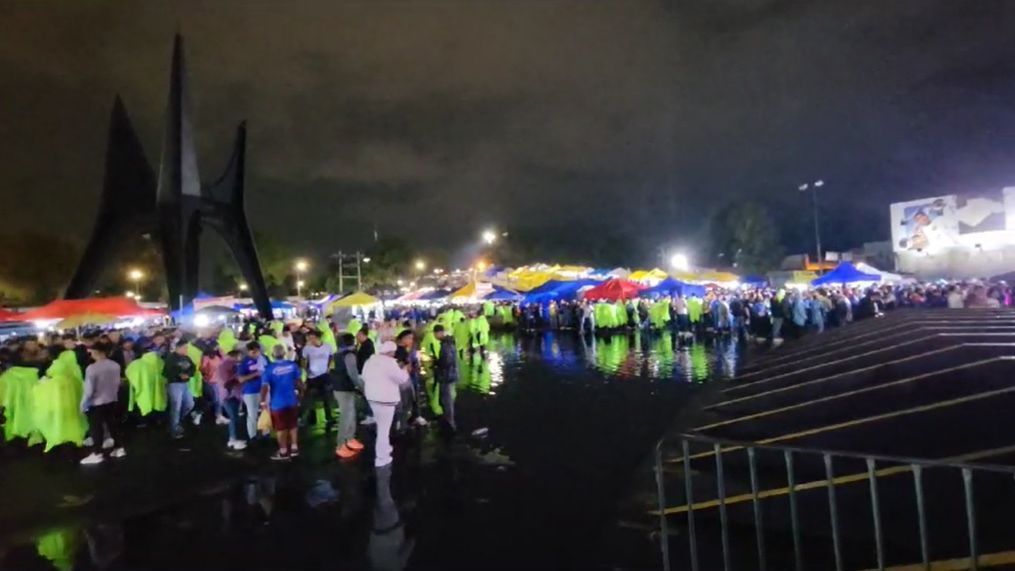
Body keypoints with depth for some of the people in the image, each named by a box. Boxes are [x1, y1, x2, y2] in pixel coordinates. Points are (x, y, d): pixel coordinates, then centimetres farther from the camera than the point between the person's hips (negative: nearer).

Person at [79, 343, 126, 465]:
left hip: (96, 403, -6)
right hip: (113, 401, 6)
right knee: (113, 425, 16)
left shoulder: (92, 368, -21)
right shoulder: (115, 365, -4)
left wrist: (83, 405, -4)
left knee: (96, 428, 6)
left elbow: (89, 390, -17)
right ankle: (119, 448, 24)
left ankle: (97, 454, 13)